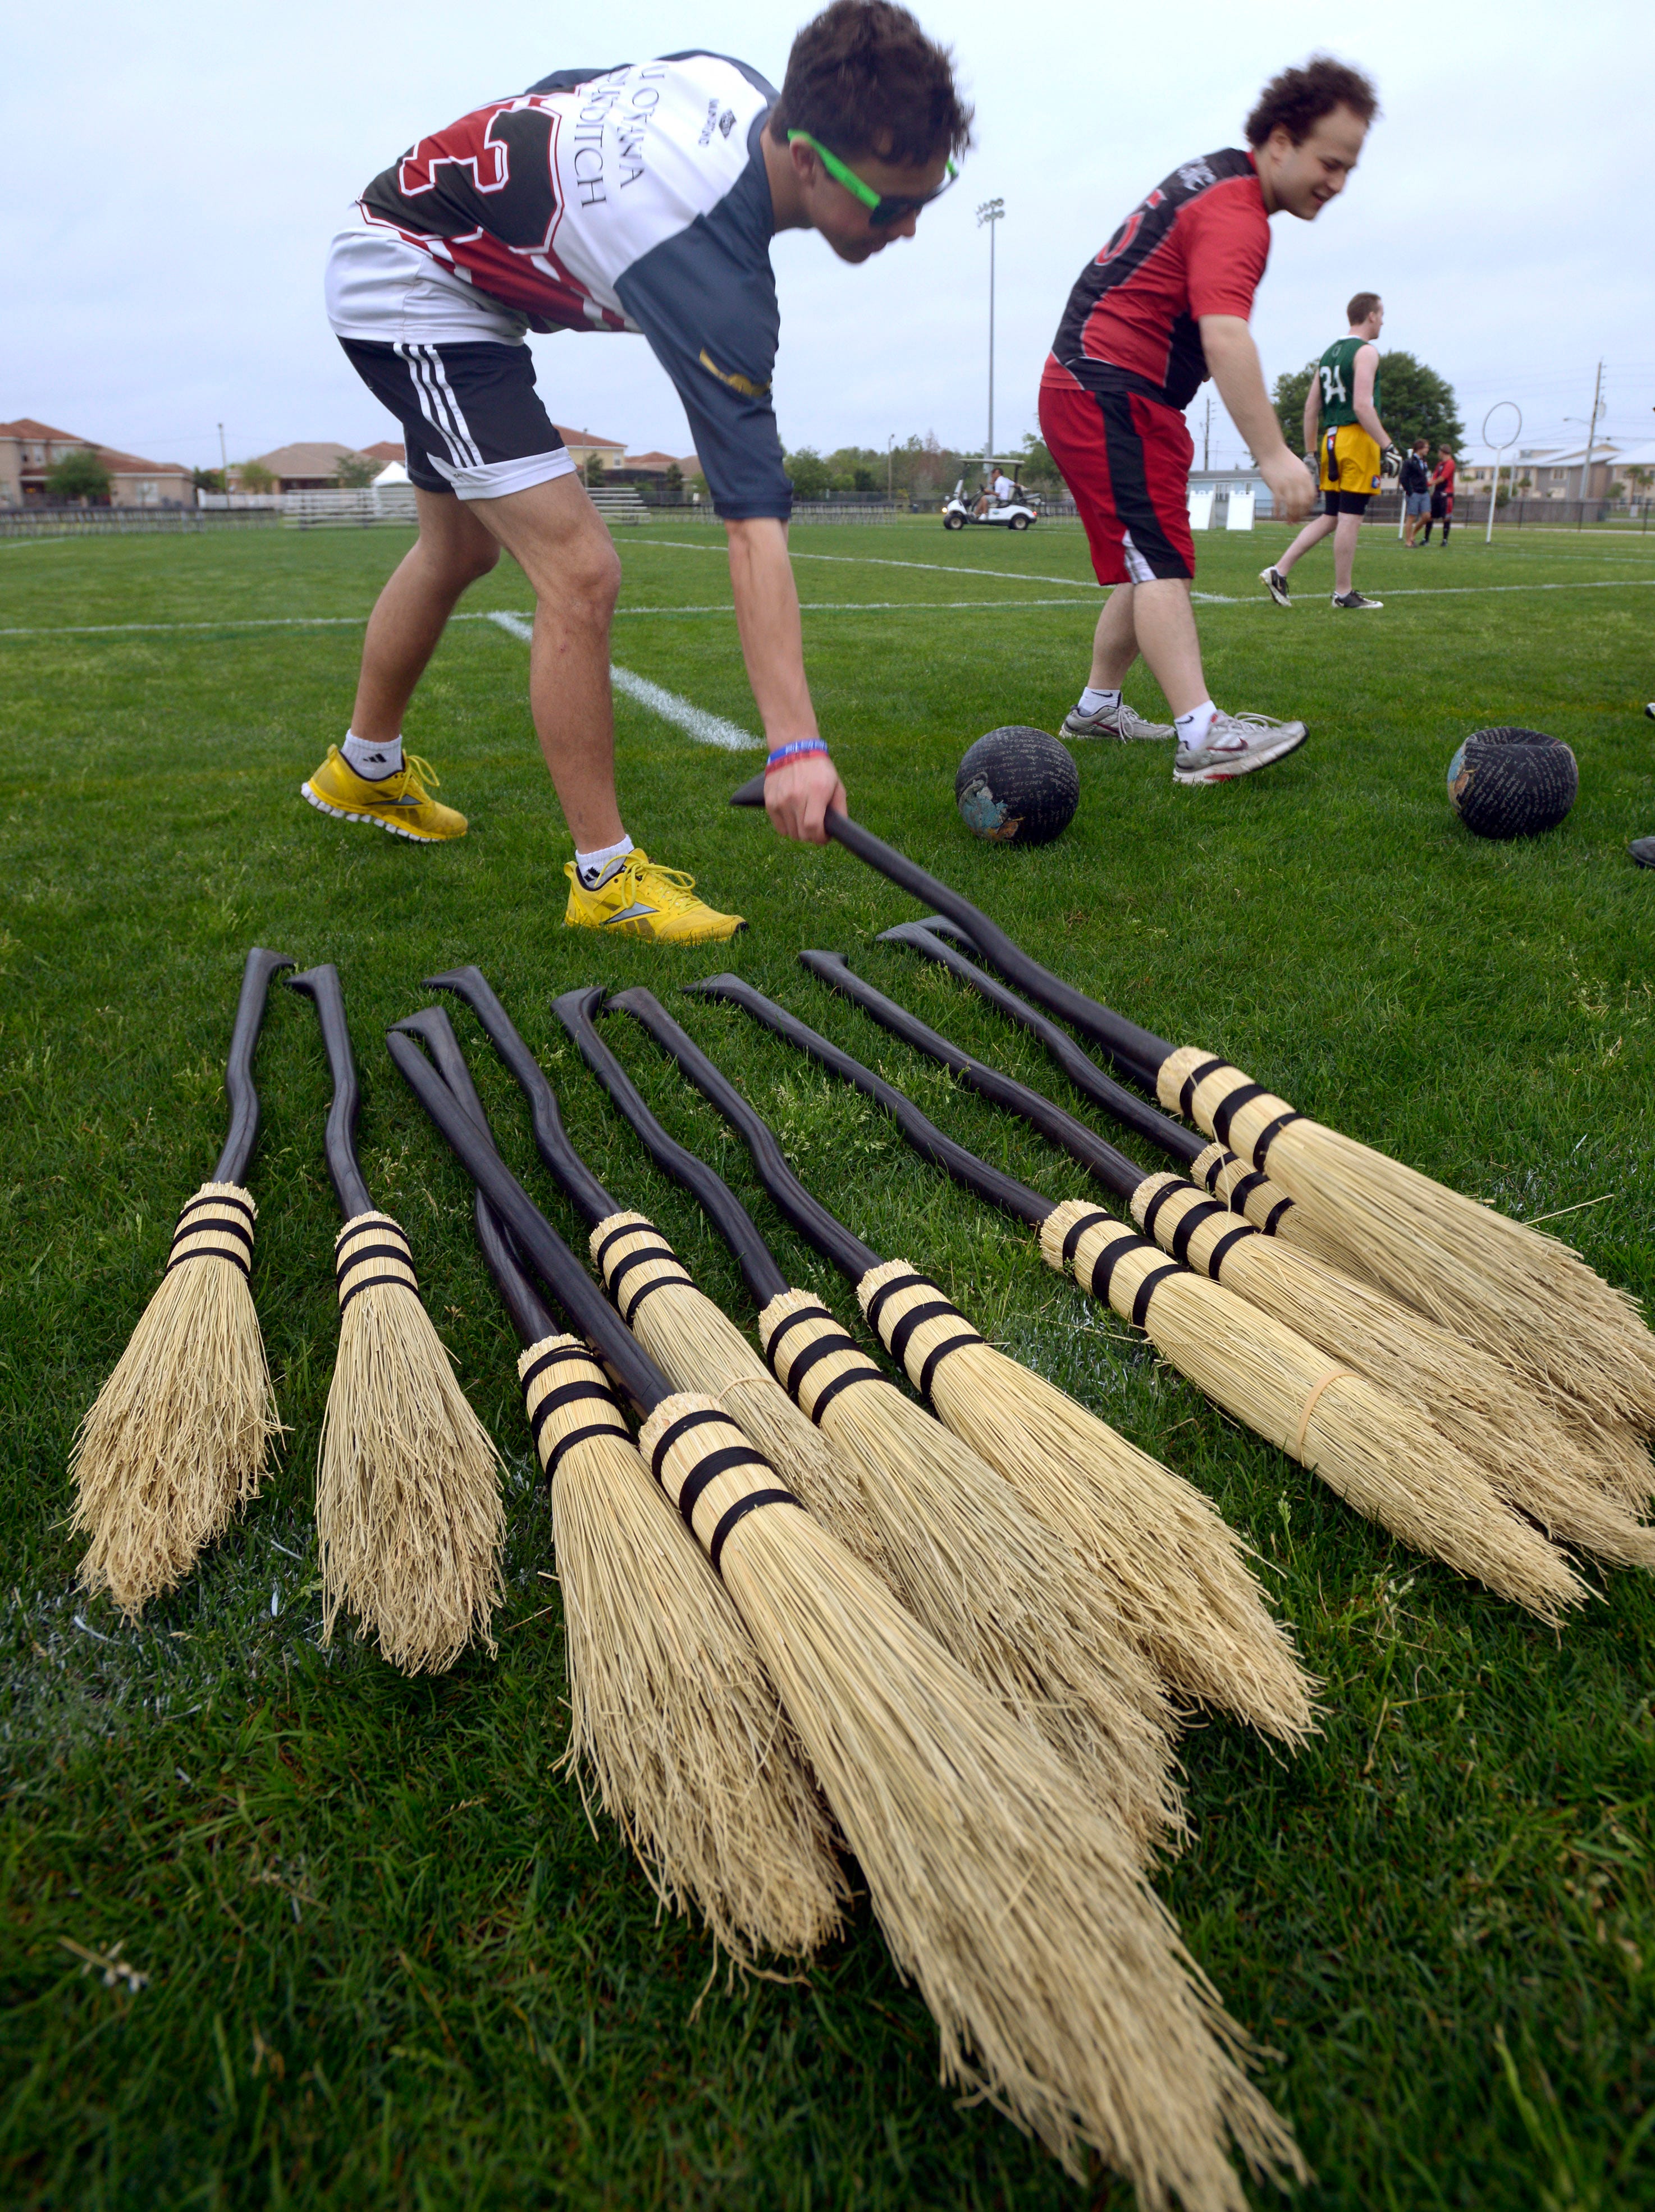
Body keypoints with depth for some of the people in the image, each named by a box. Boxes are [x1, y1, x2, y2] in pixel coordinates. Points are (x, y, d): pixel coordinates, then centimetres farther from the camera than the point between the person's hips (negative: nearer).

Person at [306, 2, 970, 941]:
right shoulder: (709, 267, -35)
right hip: (409, 289, -10)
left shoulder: (736, 83, -9)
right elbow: (755, 522, -41)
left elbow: (567, 88, 9)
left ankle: (366, 770, 42)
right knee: (579, 571, -20)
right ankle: (606, 877, -10)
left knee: (461, 549, 22)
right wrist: (795, 745, -43)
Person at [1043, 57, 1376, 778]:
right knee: (1161, 563, -22)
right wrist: (1272, 455, -38)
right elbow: (1225, 338, -31)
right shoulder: (1235, 214, -15)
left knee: (1148, 564, 15)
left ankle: (1097, 706, 24)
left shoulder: (1213, 178, 18)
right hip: (1110, 392, -10)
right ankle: (1203, 737, -32)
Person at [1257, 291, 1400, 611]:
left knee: (1330, 517, 12)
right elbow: (1362, 405, -18)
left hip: (1330, 441, 8)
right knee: (1350, 517, -4)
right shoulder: (1366, 351, -6)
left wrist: (1312, 453, 21)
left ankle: (1279, 572, 2)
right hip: (1358, 439, -8)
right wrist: (1388, 447, -18)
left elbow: (1311, 408, 17)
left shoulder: (1329, 353, 18)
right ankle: (1344, 593, 1)